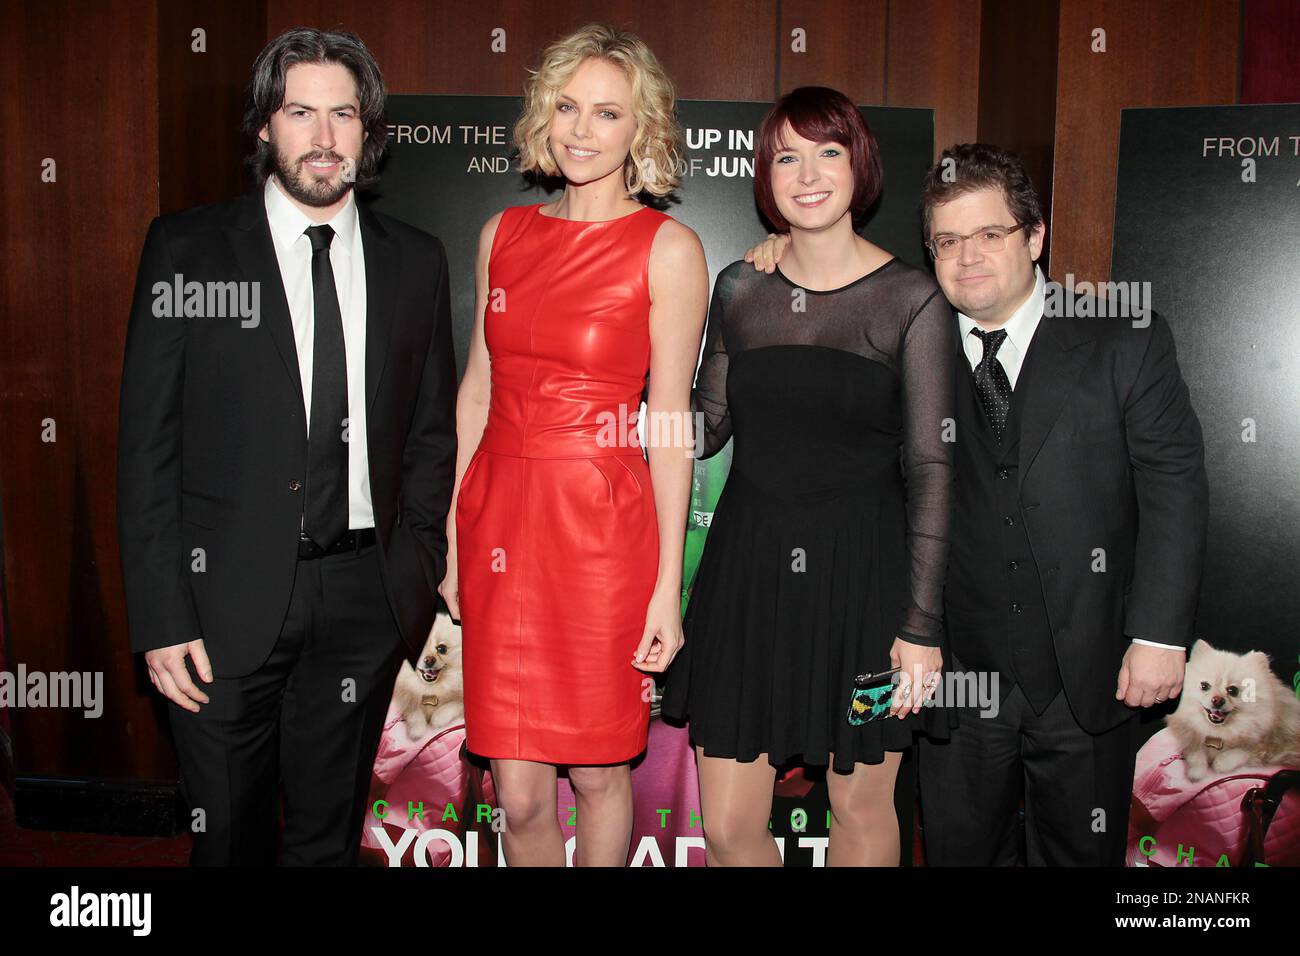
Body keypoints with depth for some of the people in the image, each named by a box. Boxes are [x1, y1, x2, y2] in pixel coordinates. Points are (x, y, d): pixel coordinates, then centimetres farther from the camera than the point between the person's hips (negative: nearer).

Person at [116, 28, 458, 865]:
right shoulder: (187, 248, -2)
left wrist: (419, 574, 2)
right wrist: (162, 616, -9)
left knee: (331, 834, 16)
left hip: (364, 598, 2)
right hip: (227, 597, -1)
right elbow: (148, 443, -4)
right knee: (229, 834, 13)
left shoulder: (417, 261, 5)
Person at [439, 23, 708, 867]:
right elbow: (478, 389, 12)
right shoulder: (505, 233, 8)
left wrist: (667, 589, -8)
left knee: (598, 770, 11)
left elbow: (671, 425, -7)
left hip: (601, 522, -3)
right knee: (518, 792, 10)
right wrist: (451, 532, 9)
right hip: (500, 513, 4)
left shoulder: (669, 249, -6)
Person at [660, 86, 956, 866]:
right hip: (749, 566, 3)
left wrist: (922, 624, -9)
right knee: (727, 827, 7)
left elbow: (931, 467, -6)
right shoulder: (739, 289, 5)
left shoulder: (911, 299, -6)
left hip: (862, 571, -2)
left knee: (861, 808, 14)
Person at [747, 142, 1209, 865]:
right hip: (960, 668, 2)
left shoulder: (1124, 341, -3)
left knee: (1081, 853, 15)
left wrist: (1161, 634, -11)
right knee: (960, 849, 14)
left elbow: (1174, 486, -4)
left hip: (1088, 672, -1)